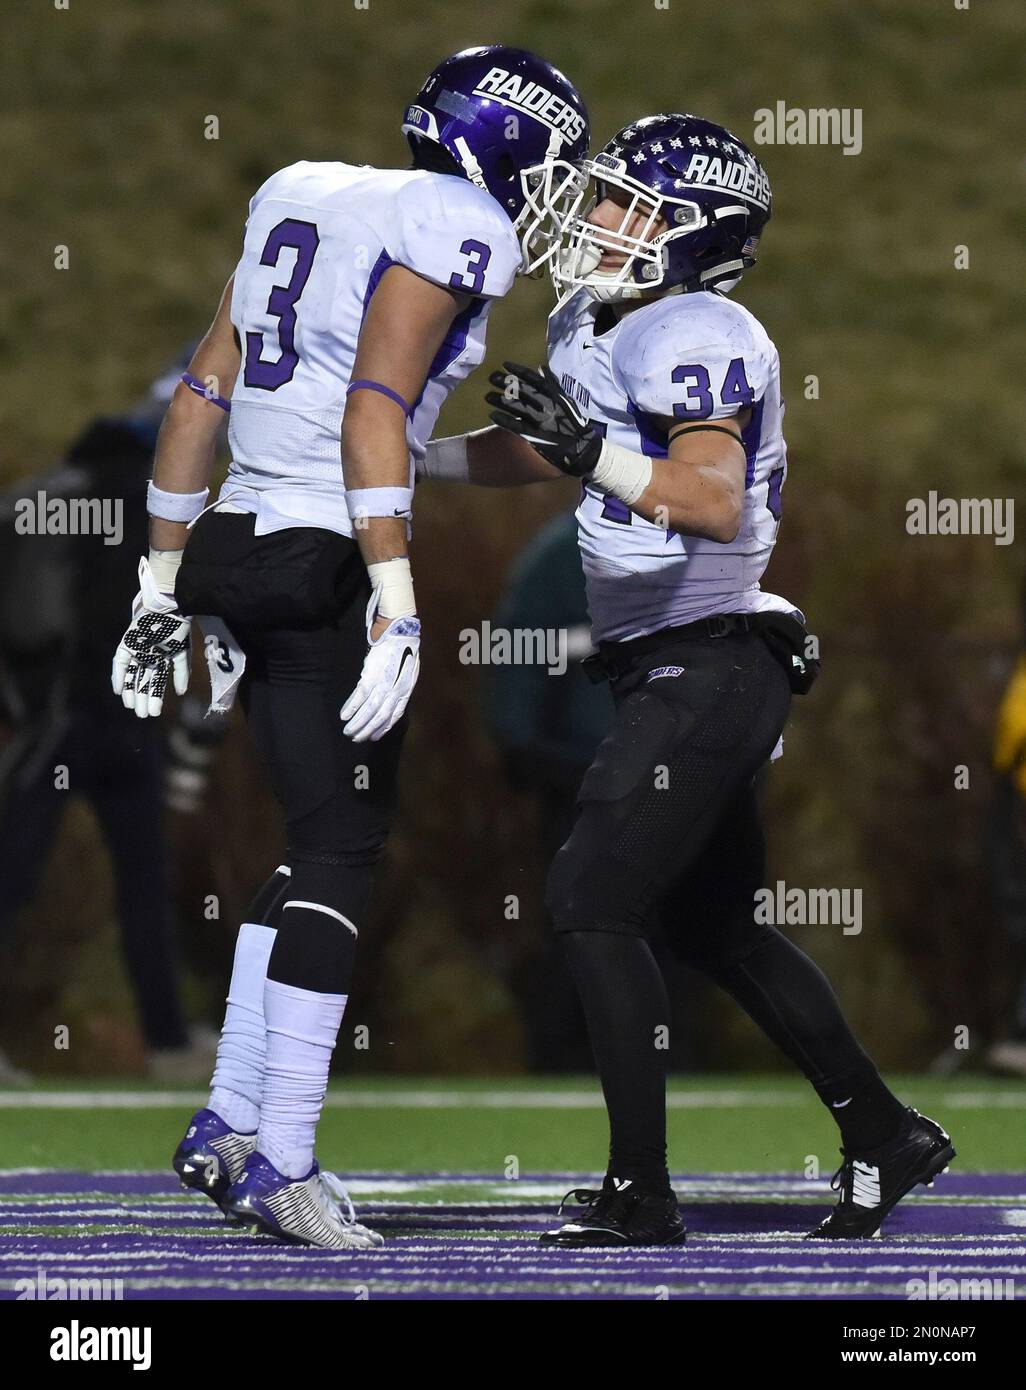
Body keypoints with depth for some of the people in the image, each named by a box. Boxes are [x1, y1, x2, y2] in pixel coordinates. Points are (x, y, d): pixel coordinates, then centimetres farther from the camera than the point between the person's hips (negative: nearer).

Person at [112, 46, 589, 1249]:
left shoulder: (305, 200, 17)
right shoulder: (459, 229, -7)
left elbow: (201, 393, 17)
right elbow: (376, 405, -19)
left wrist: (166, 583, 21)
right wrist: (396, 603, -23)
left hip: (237, 549, 8)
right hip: (329, 564, -8)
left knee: (324, 840, 16)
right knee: (340, 851, -2)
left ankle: (229, 1125, 14)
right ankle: (281, 1161, -4)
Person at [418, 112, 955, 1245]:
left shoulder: (694, 336, -18)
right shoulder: (594, 327, 11)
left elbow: (717, 503, -31)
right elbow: (533, 452, 28)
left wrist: (593, 453, -40)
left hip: (705, 666, -10)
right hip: (674, 671, 10)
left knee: (592, 903, -11)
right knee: (714, 927, 16)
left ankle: (641, 1193, -8)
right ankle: (886, 1137, 26)